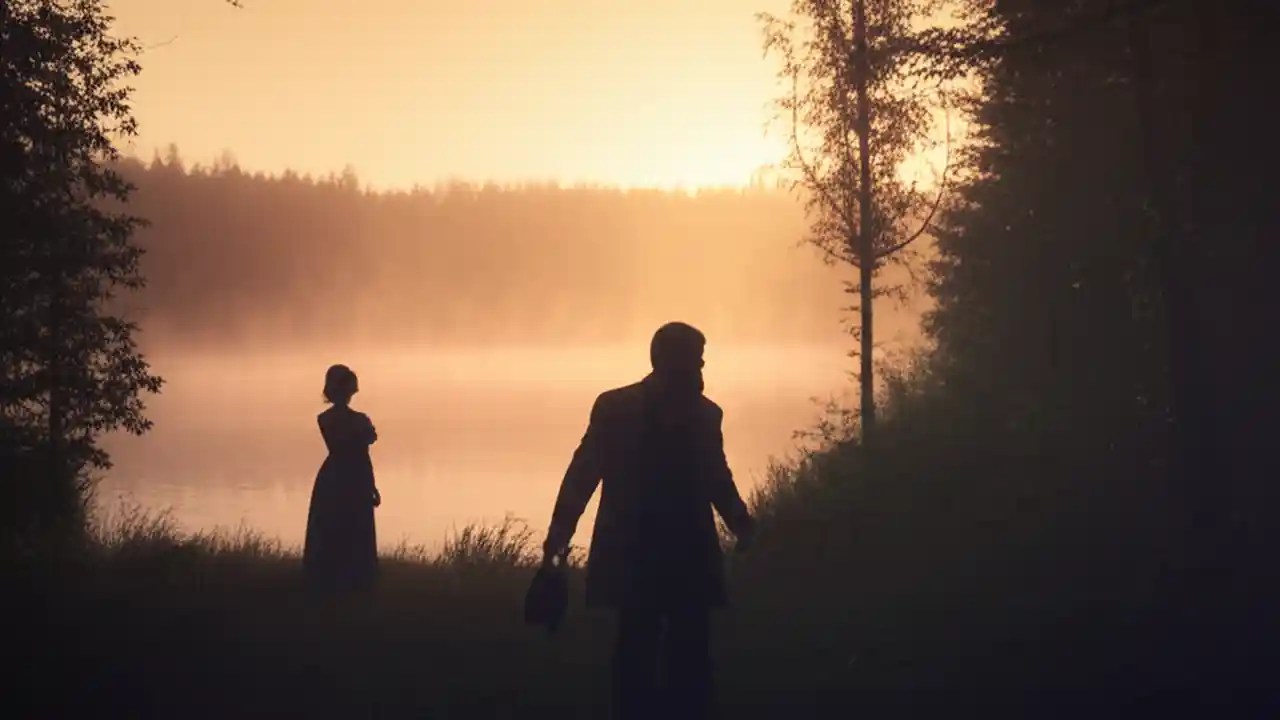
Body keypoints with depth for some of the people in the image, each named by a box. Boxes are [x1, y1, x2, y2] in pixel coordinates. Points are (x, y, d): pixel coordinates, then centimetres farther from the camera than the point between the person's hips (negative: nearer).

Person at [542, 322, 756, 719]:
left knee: (691, 658, 1)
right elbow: (583, 472, -3)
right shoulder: (615, 408, 0)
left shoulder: (704, 413, 9)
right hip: (635, 557, -3)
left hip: (690, 557, 3)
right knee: (636, 653, 0)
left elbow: (716, 478, 15)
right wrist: (559, 531, -13)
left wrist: (740, 520, -2)